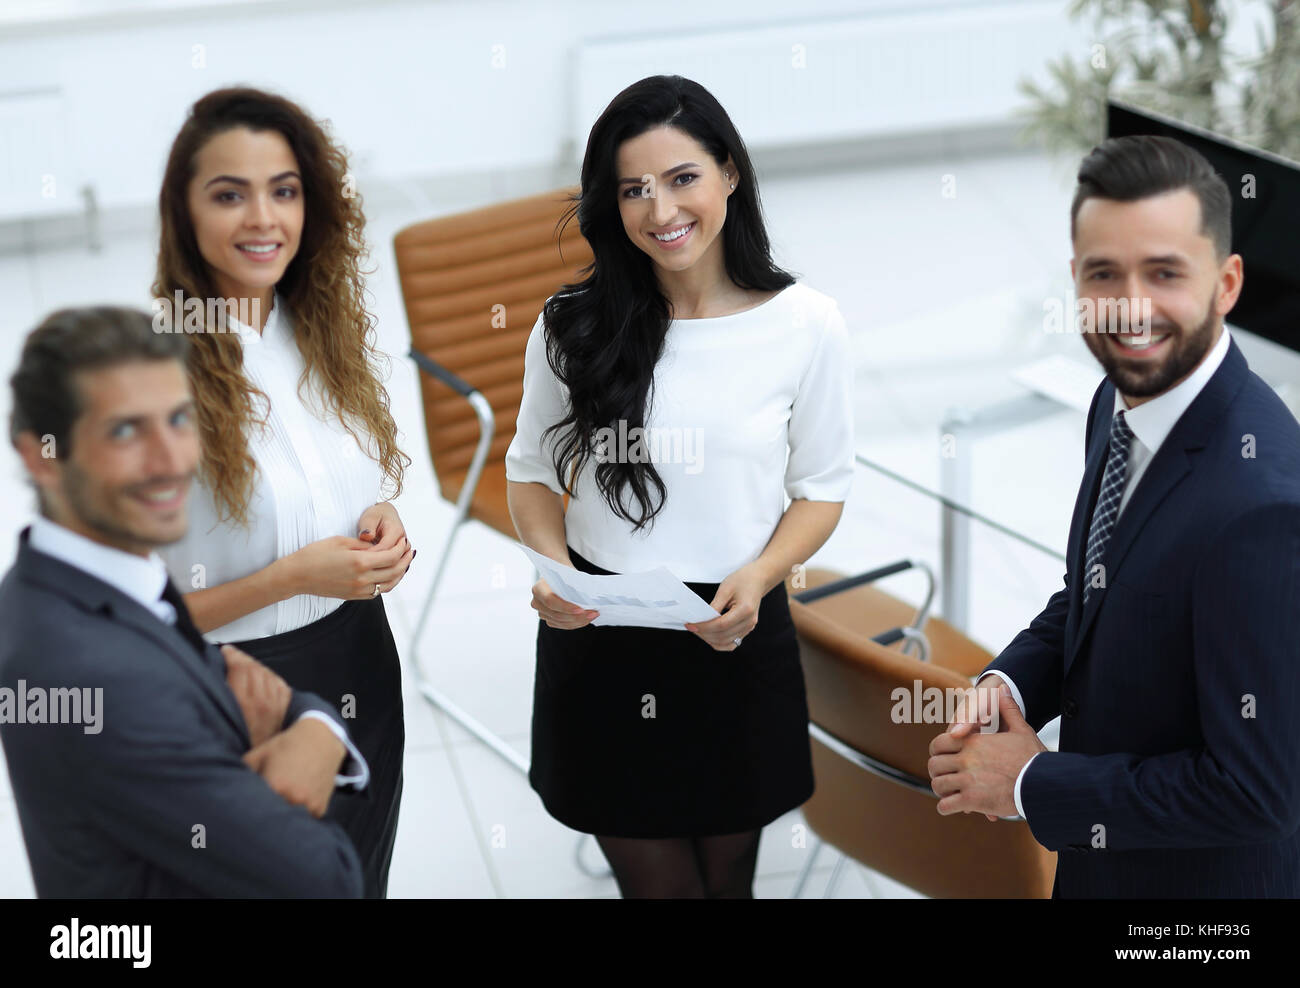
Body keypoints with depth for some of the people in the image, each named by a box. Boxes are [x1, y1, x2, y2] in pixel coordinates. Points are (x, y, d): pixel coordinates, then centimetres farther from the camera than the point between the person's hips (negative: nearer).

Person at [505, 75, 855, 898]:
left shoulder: (806, 325, -7)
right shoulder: (574, 325, -4)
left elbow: (822, 487, 1)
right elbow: (533, 468, 7)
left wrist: (758, 577, -17)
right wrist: (552, 567, -13)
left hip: (735, 639, 0)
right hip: (597, 641, 0)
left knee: (728, 877, 18)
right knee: (655, 882, 10)